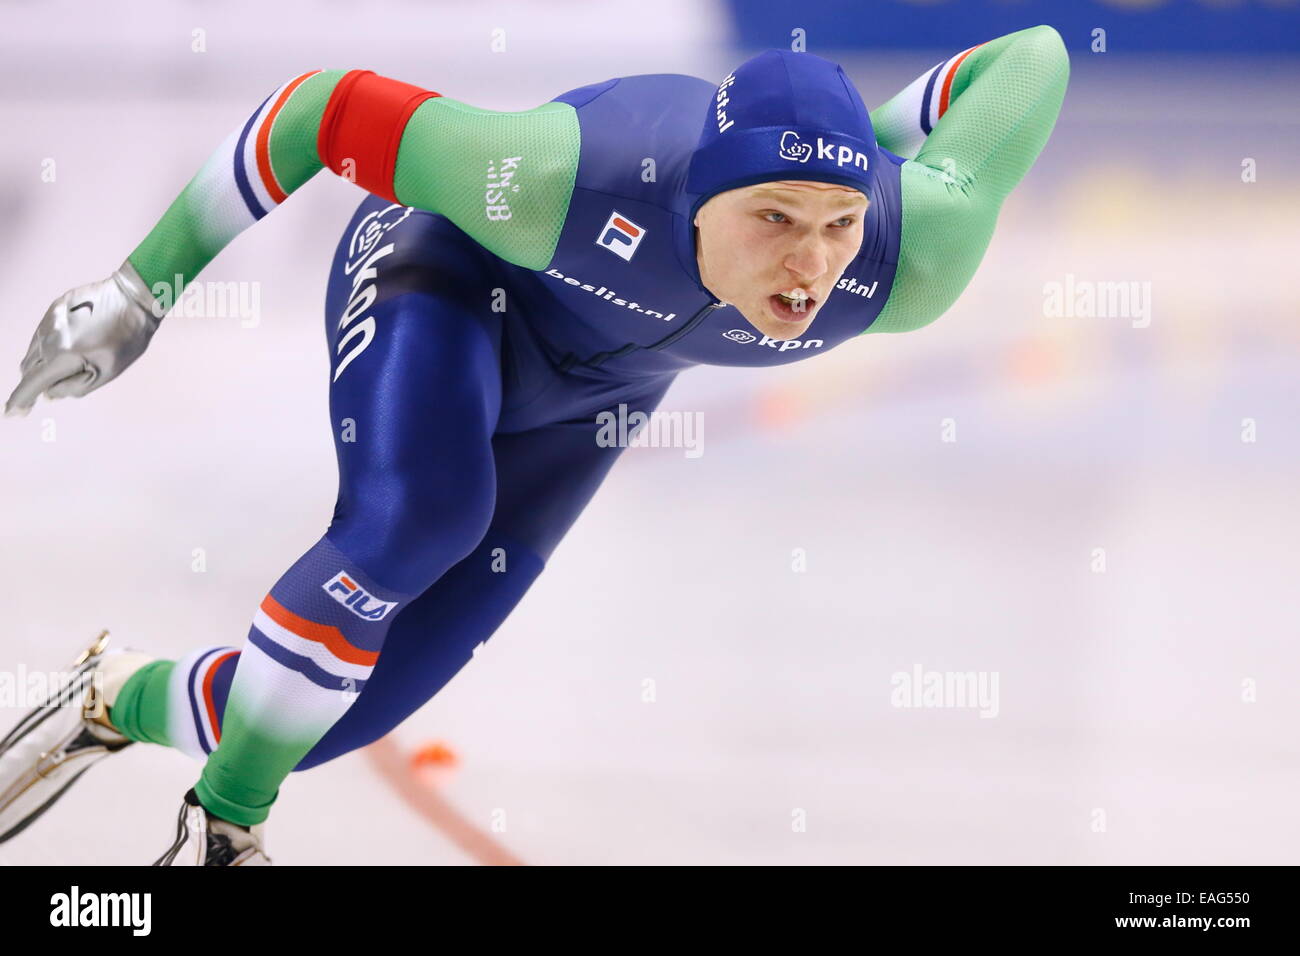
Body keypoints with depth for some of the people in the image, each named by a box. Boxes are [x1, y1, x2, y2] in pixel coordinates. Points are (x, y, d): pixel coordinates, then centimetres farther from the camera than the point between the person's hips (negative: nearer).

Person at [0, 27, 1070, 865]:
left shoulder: (907, 267, -36)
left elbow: (1034, 60, -20)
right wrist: (144, 286, -22)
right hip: (447, 266, -4)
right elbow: (327, 110, -30)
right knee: (413, 521, -35)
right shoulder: (568, 178, -44)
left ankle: (121, 702, 26)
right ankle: (226, 826, -14)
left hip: (593, 377, 4)